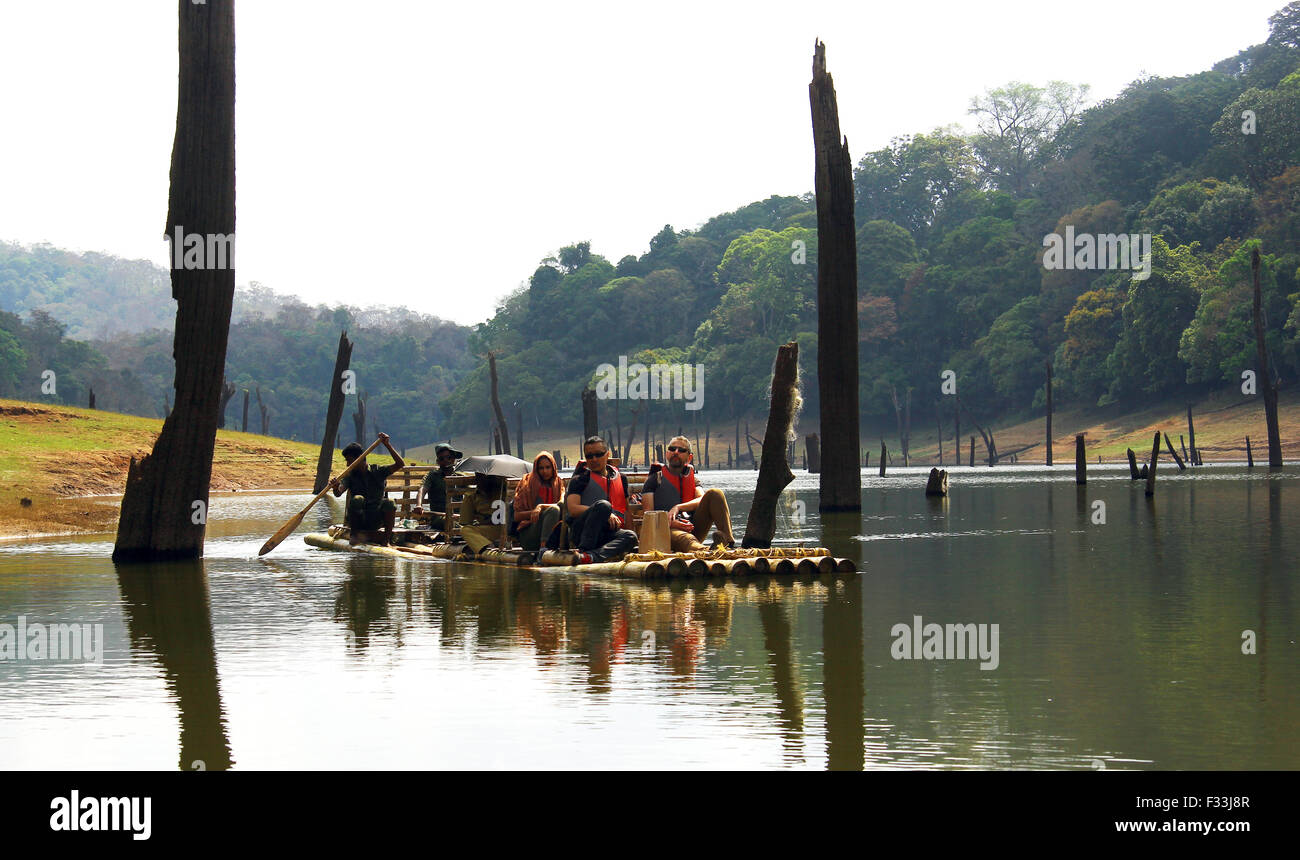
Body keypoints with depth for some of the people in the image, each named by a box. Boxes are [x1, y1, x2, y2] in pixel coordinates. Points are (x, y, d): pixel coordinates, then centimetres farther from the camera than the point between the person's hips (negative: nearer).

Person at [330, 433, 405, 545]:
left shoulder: (378, 471, 3)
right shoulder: (350, 476, 3)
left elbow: (400, 464, -8)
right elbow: (338, 493, -16)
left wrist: (387, 444, -15)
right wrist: (336, 488, -41)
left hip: (376, 521, 0)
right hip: (357, 520, 0)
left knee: (389, 503, -28)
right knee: (357, 499, -30)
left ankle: (386, 540, -27)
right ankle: (355, 536, -20)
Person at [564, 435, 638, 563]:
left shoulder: (620, 477, 22)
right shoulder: (580, 479, 9)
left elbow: (627, 509, 28)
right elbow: (573, 509, -6)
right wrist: (605, 513, -15)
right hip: (581, 531, -4)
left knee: (631, 536, -30)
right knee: (603, 505, -32)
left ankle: (591, 556, -53)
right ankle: (583, 551, -41)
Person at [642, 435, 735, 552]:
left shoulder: (692, 479, 27)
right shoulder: (655, 479, 17)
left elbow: (702, 500, 3)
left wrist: (678, 507, -15)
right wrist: (670, 523, -16)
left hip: (693, 529, 4)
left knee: (714, 494, -16)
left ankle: (727, 541, -38)